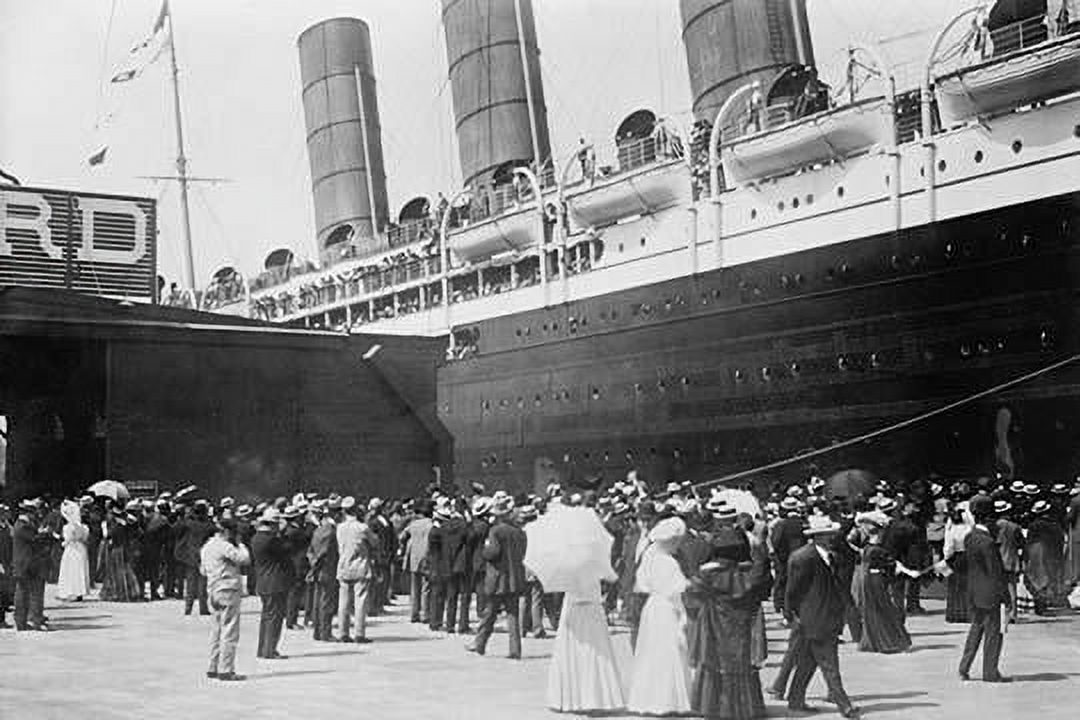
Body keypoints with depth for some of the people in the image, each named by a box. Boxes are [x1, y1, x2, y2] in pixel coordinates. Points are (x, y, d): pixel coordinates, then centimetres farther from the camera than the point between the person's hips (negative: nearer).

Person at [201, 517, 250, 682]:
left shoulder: (207, 546, 13)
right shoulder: (225, 546, -14)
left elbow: (203, 571, 22)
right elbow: (245, 559, -18)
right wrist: (240, 544, -4)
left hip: (213, 592, 9)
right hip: (228, 591, -9)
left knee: (216, 632, 14)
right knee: (230, 633, -5)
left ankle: (213, 668, 18)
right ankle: (226, 670, -6)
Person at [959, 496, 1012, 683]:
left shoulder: (969, 538, 3)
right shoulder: (987, 542, -21)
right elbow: (995, 572, -18)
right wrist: (1005, 596, -13)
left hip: (974, 592, 8)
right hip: (989, 593, -8)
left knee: (976, 628, 17)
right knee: (993, 632, 3)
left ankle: (964, 668, 17)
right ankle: (990, 672, 10)